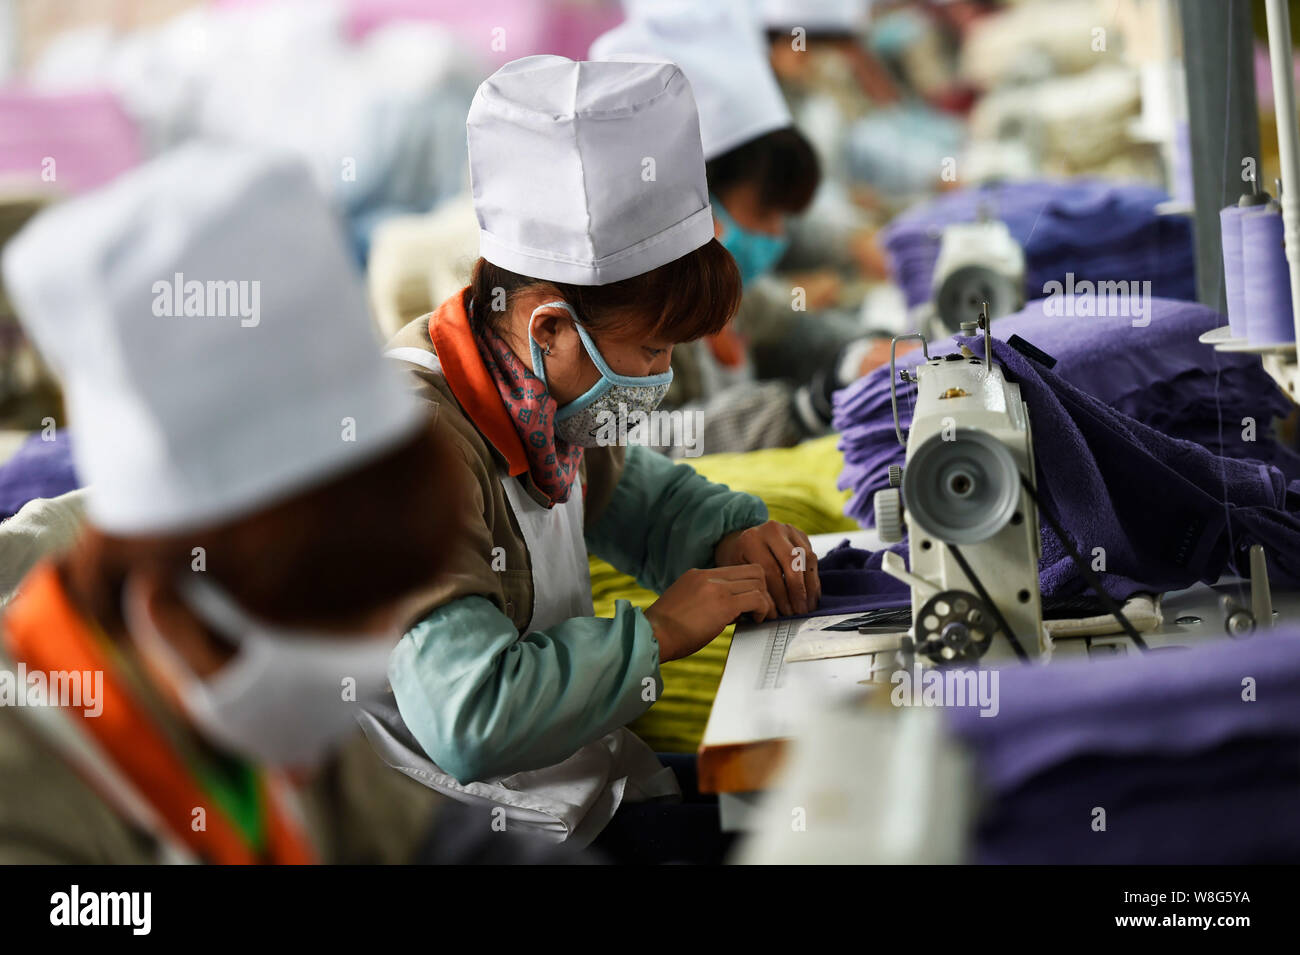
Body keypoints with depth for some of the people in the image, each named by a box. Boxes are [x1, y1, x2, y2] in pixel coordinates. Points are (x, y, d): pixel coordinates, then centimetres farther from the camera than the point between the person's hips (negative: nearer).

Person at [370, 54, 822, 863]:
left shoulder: (546, 393, 0)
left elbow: (615, 479, 25)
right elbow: (471, 718, -35)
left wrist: (729, 532, 6)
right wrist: (657, 632, -22)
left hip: (591, 780, 9)